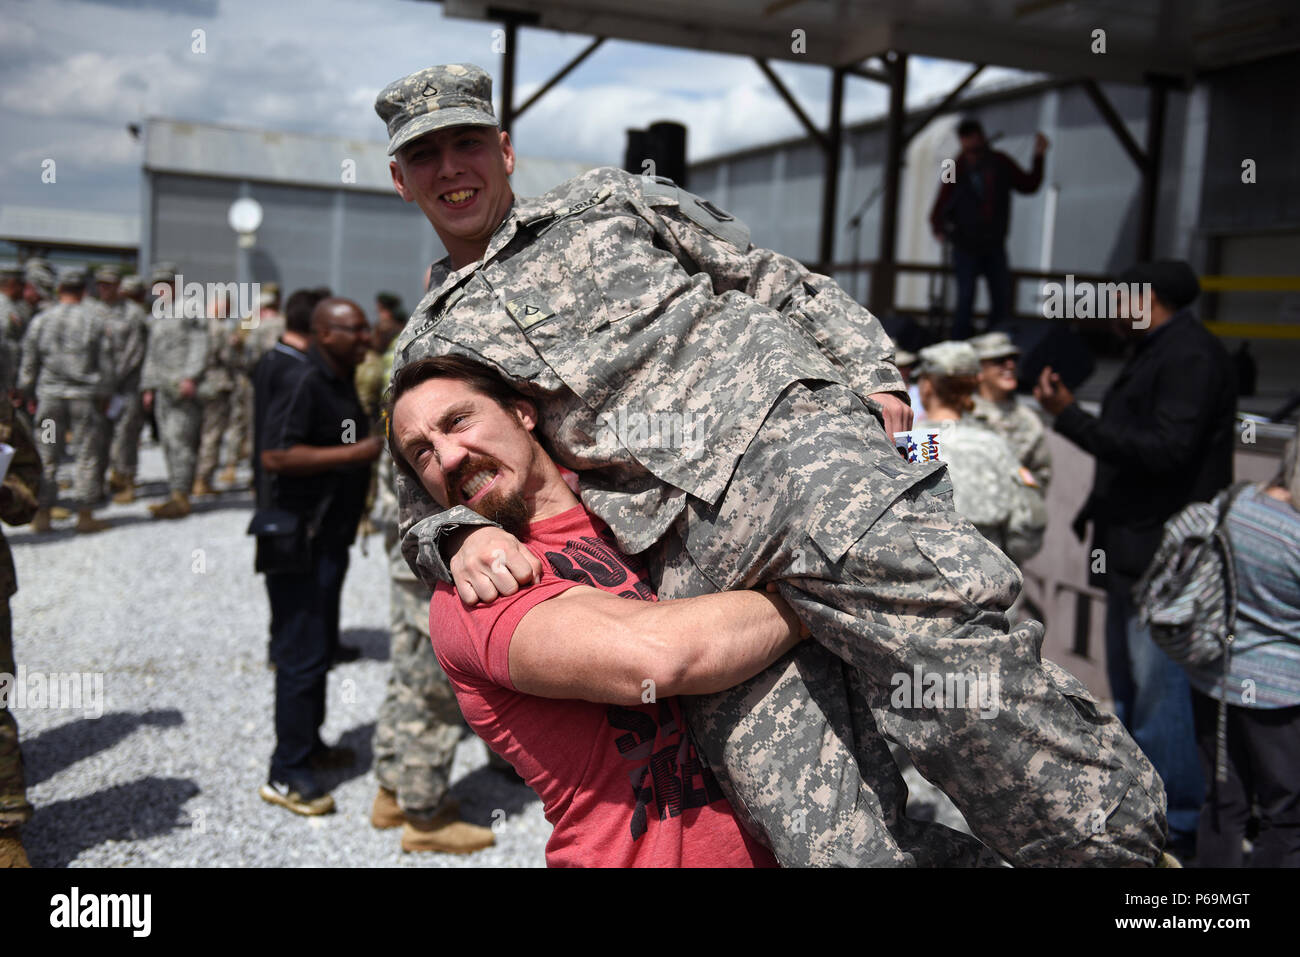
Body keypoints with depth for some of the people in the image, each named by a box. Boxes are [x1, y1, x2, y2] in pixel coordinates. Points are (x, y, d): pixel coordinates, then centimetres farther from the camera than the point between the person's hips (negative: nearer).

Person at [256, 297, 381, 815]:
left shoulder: (341, 382, 14)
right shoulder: (304, 383, -18)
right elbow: (274, 456, -28)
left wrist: (376, 447, 14)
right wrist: (354, 453, -26)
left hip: (331, 535, 10)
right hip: (300, 539, -10)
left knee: (321, 646, 19)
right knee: (302, 653, -7)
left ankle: (309, 743, 34)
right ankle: (286, 774, 1)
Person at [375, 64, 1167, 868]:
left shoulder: (607, 201, 22)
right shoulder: (427, 347, 26)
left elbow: (774, 280, 20)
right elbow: (421, 496, 23)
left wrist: (870, 372, 6)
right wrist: (460, 532, -2)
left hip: (780, 431, -1)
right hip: (685, 564, 2)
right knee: (826, 834, -16)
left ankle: (1122, 839, -21)